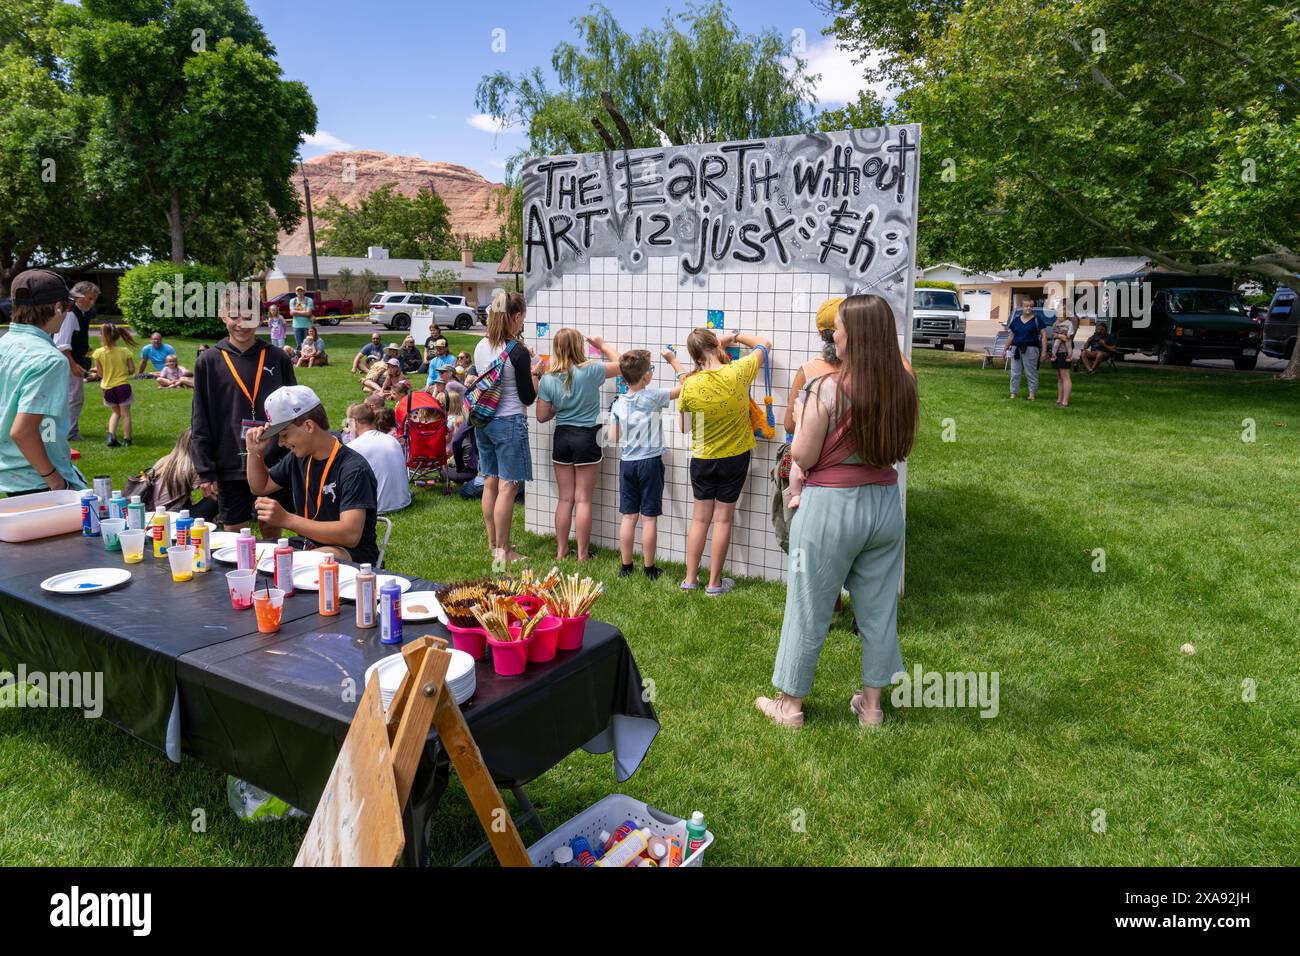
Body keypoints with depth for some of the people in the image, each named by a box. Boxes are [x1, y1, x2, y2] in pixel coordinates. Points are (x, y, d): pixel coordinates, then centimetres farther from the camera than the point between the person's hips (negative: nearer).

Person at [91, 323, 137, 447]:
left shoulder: (98, 353, -8)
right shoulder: (124, 351, -8)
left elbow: (100, 374, -4)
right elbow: (132, 370, -3)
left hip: (108, 387, 2)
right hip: (123, 386, -2)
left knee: (115, 412, 20)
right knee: (125, 414, 9)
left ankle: (111, 436, 3)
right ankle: (126, 440, 12)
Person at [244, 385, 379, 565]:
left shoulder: (353, 469, -17)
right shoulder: (298, 458, 8)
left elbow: (351, 535, -27)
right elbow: (260, 487, 28)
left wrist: (286, 519, -28)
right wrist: (255, 452, 8)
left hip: (351, 555, -7)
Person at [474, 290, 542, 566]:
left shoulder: (481, 346, 5)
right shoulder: (518, 351, -16)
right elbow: (527, 397, -11)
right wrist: (535, 374, 5)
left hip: (483, 421, 8)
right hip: (509, 423, -8)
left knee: (490, 483, 14)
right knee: (508, 487, -2)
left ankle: (493, 544, 26)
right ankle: (502, 552, 1)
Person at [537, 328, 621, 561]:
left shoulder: (547, 379, -5)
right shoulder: (590, 371, -14)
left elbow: (542, 416, 0)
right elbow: (621, 364, 1)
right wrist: (602, 345, 14)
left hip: (562, 437, 3)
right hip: (587, 437, -3)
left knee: (564, 498, 12)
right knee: (583, 499, 4)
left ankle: (561, 551, 19)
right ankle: (582, 553, 10)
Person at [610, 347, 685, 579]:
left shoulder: (618, 403, -1)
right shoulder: (653, 397, -12)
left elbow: (613, 437, 2)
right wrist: (673, 360, 7)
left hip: (627, 463, 4)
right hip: (650, 463, -4)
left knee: (628, 516, 9)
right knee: (649, 518, 3)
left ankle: (626, 566, 16)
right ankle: (649, 568, 10)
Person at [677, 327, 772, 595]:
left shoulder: (689, 385, -16)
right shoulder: (737, 372, -17)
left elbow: (685, 426, -2)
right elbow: (764, 345, 1)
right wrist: (733, 336, 11)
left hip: (703, 458, 1)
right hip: (735, 456, -1)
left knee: (700, 518, 13)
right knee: (723, 518, 7)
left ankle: (690, 579, 19)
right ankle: (715, 582, 14)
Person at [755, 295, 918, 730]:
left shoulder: (829, 389, -18)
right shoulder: (903, 387, -1)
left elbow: (803, 457, -12)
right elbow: (903, 449, 11)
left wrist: (807, 418, 4)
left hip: (832, 507, -5)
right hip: (885, 503, 5)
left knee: (809, 611, 9)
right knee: (878, 610, 16)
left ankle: (790, 704, 23)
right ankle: (872, 703, 30)